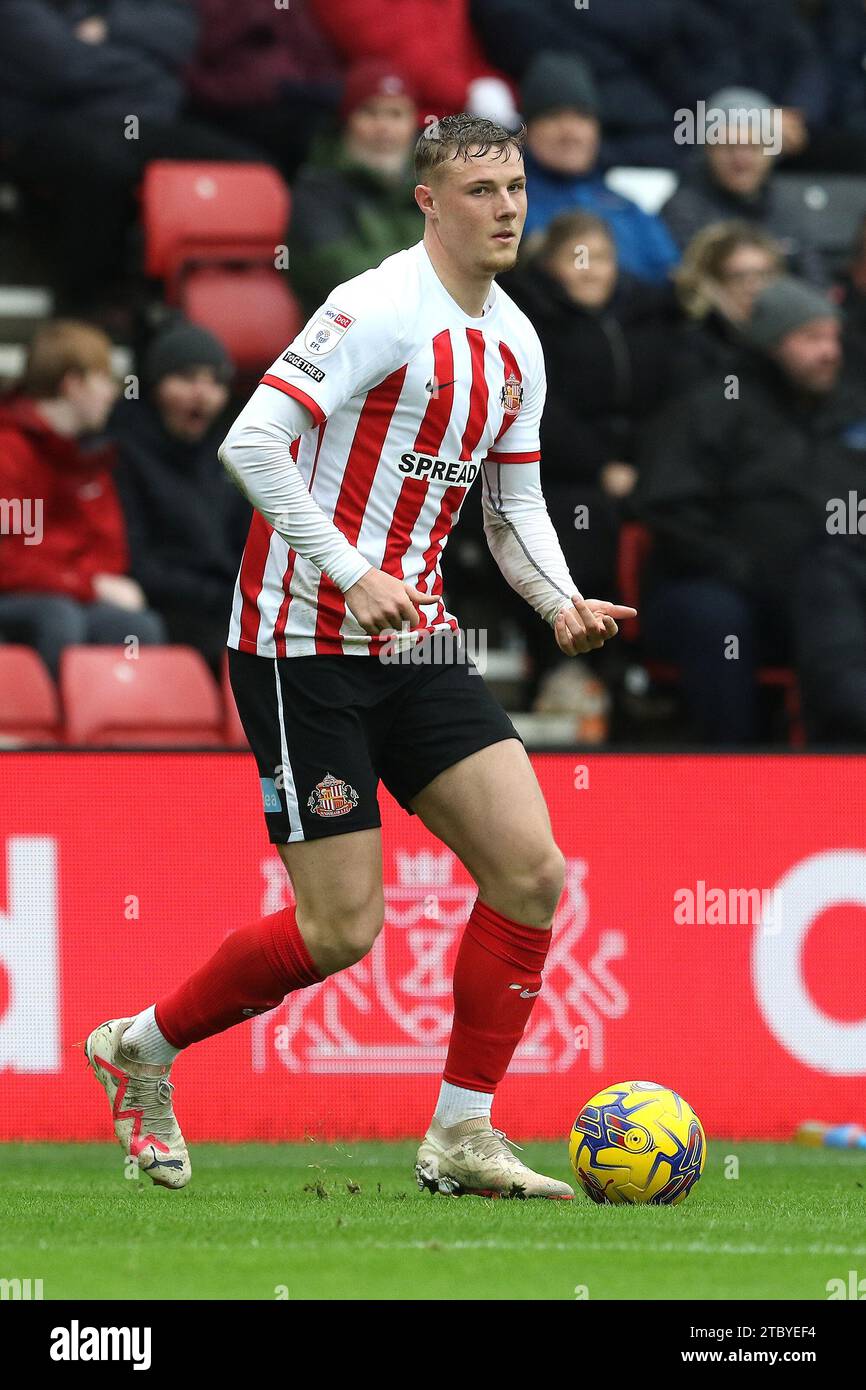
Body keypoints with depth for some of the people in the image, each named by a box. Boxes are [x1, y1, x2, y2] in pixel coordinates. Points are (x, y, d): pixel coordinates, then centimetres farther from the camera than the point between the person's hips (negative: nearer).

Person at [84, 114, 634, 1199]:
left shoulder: (514, 344, 11)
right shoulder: (379, 308, -15)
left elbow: (515, 509, 19)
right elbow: (252, 441, -21)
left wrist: (562, 604, 0)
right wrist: (349, 572, -26)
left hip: (414, 644, 8)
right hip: (304, 648, -8)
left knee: (529, 870, -5)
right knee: (342, 929, -8)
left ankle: (462, 1138, 4)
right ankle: (141, 1047, 16)